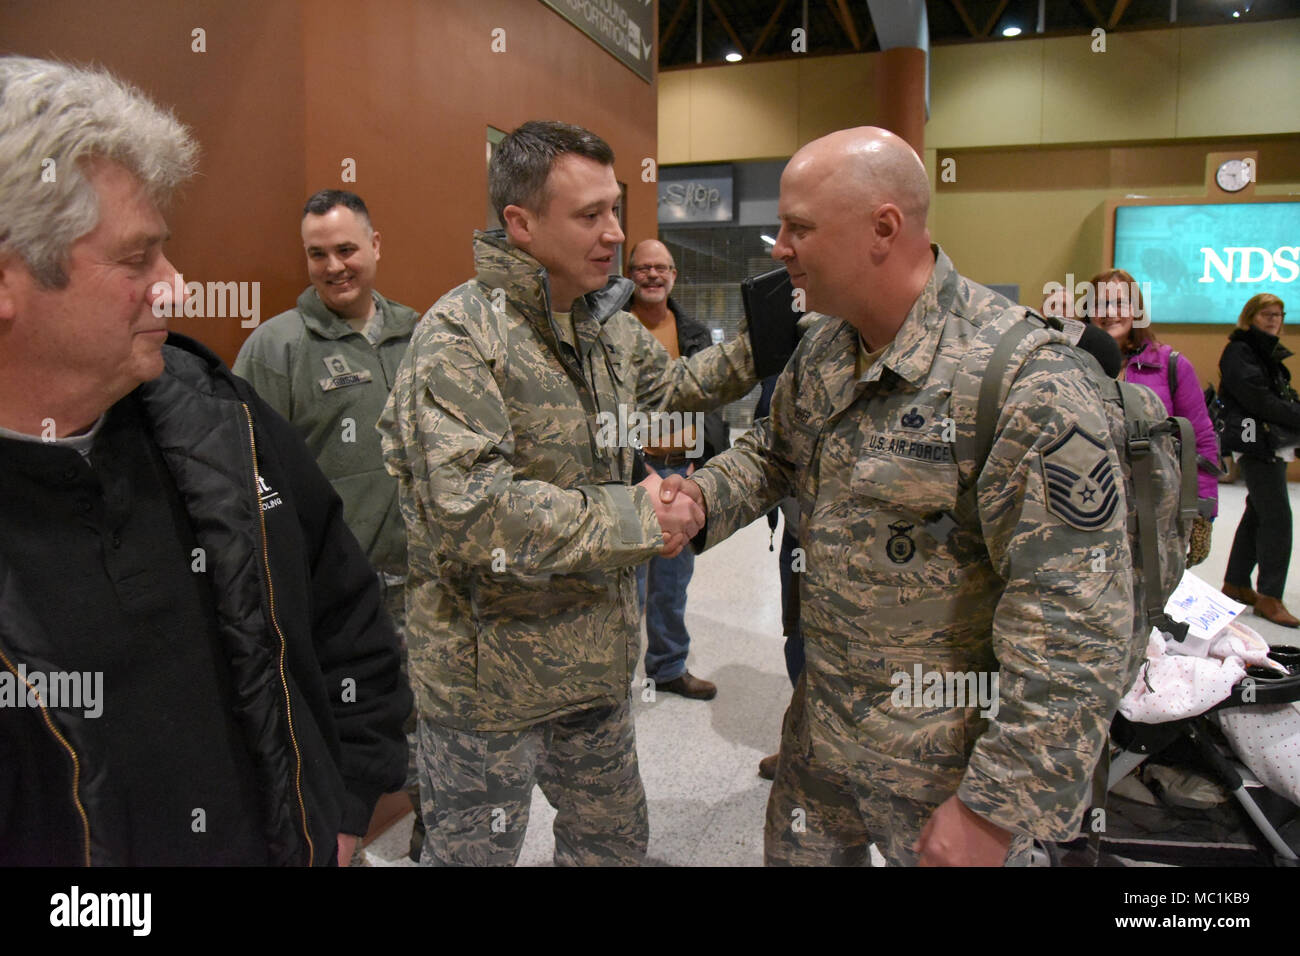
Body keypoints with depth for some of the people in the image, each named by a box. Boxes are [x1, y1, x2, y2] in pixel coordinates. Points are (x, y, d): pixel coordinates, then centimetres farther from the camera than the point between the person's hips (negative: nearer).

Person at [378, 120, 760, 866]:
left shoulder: (610, 327, 4)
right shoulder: (460, 336, -20)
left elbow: (678, 386, 23)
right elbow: (468, 511, -31)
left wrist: (758, 347, 6)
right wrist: (631, 521, -24)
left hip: (597, 659, 7)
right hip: (490, 675, -7)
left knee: (615, 840, 25)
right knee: (475, 850, 15)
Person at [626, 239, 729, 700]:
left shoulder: (694, 335, 13)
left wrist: (712, 463, 11)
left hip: (684, 471, 5)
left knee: (674, 578, 16)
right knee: (627, 577, 1)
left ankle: (669, 666, 31)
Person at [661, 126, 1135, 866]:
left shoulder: (1029, 385, -25)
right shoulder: (823, 349, -1)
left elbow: (1075, 630, -24)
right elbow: (774, 451, 17)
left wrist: (995, 810, -20)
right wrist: (703, 497, -4)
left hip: (951, 765, -6)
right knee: (793, 851, 23)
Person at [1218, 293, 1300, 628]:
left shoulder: (1270, 352, 19)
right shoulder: (1238, 352, -8)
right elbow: (1259, 401, -17)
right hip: (1255, 441, -9)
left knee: (1258, 514, 13)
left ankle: (1236, 583, 23)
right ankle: (1269, 597, -6)